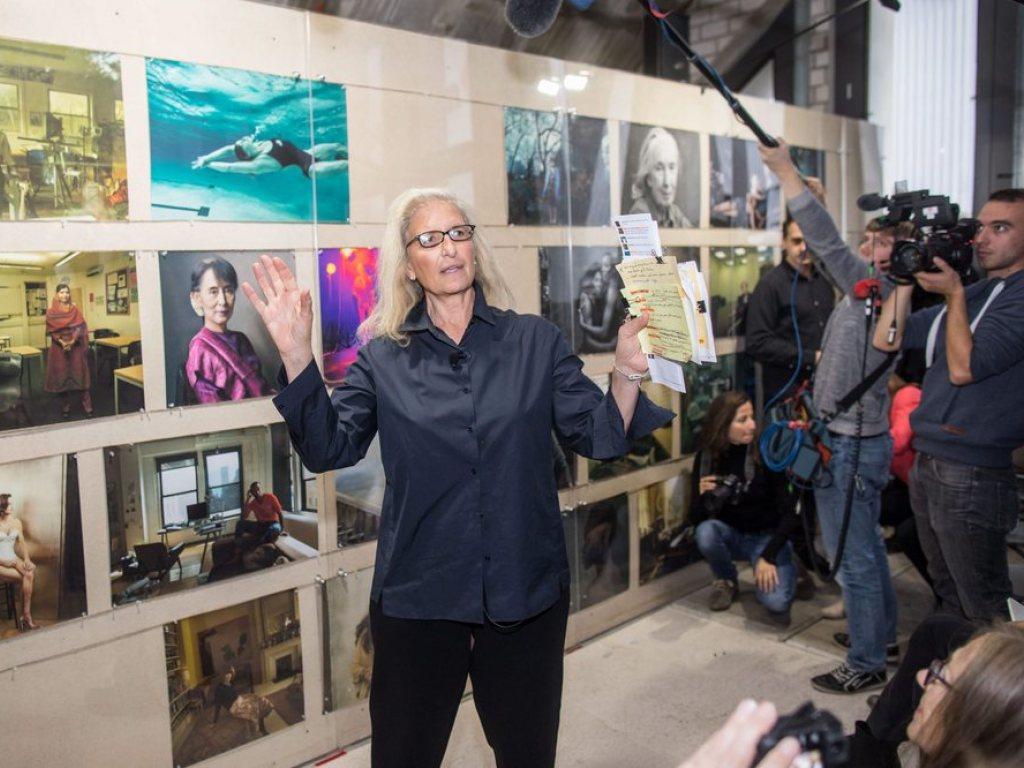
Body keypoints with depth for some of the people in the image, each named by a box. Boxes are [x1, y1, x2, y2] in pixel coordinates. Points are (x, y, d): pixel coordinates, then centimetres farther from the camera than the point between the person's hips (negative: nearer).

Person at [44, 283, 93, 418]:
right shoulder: (51, 311, 1)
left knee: (80, 373, -1)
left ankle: (87, 405, 2)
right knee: (62, 375, 2)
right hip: (59, 347, 0)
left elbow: (81, 326, -3)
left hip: (76, 346, 0)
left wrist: (73, 340, -17)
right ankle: (65, 407, 11)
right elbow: (51, 330, -3)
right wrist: (62, 342, -17)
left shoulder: (75, 309, 4)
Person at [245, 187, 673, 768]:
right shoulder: (384, 359, 1)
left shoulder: (536, 341, 1)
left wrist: (628, 374, -20)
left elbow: (600, 437, -2)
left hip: (527, 594, 1)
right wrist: (297, 356, -21)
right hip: (417, 596, 0)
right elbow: (329, 448, -10)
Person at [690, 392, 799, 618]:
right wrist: (703, 496, -29)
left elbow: (790, 512, -14)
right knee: (705, 532, -32)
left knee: (776, 601, -26)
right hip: (731, 534, 3)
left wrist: (768, 556, -22)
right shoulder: (706, 458, -10)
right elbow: (696, 518, -8)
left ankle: (786, 566, 10)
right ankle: (726, 581, -1)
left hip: (767, 536, -2)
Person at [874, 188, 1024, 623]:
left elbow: (964, 367, -20)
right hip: (927, 467, 9)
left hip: (972, 476, -9)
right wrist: (908, 278, 2)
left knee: (984, 611, 3)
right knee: (947, 596, 21)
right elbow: (886, 340, 11)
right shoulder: (970, 294, 14)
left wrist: (954, 295, -13)